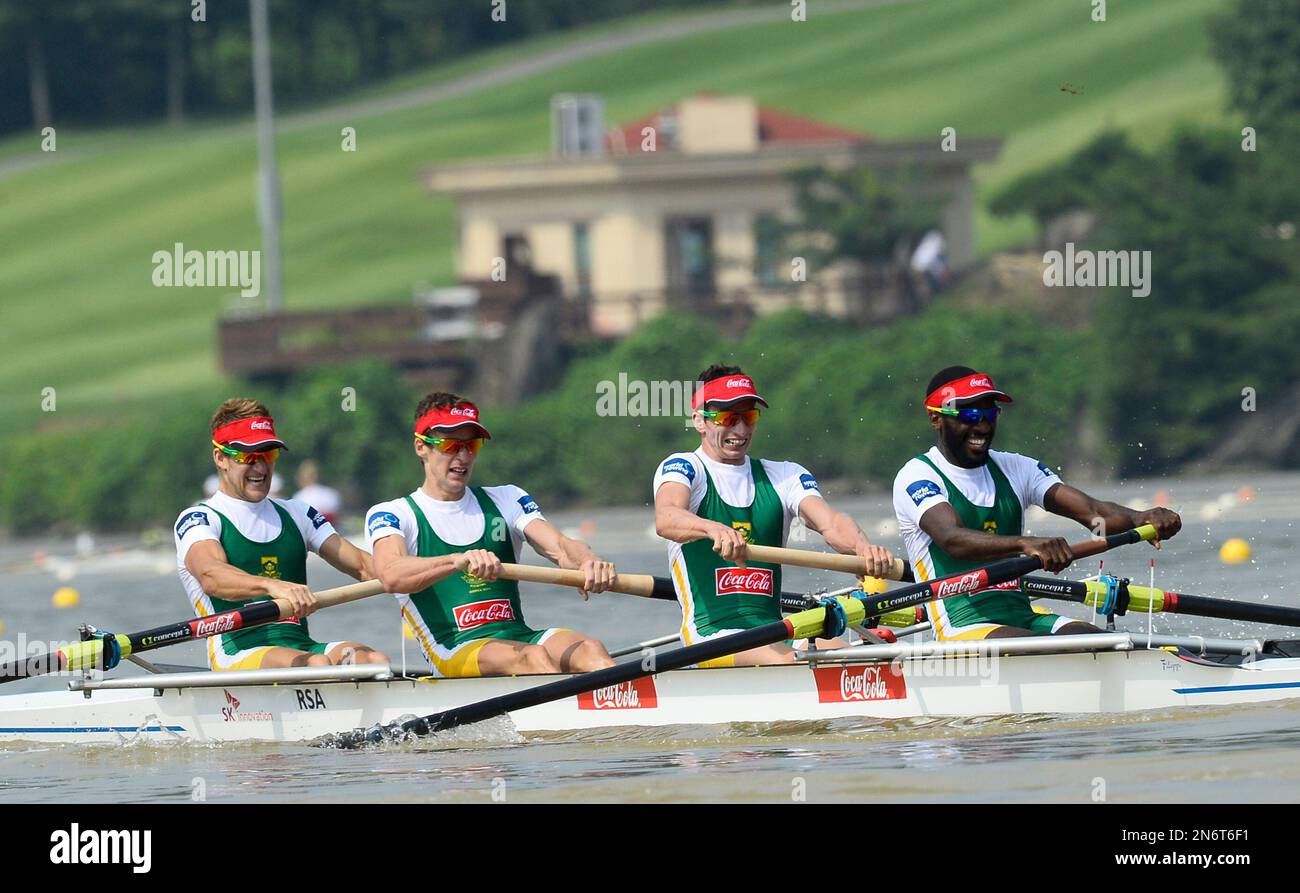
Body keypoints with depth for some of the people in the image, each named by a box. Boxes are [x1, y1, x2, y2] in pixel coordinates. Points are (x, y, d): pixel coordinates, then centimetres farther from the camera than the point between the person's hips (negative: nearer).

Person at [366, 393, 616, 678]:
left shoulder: (506, 500, 20)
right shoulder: (391, 515, 7)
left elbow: (559, 546, 3)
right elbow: (391, 576, -15)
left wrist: (588, 562, -23)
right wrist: (460, 561, -34)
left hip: (519, 635, 4)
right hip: (452, 652, -4)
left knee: (589, 649, -28)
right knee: (533, 657, -34)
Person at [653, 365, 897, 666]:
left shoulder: (784, 476, 17)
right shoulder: (681, 468, 3)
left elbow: (829, 523, -2)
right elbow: (665, 520, -21)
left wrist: (862, 547, -28)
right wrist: (713, 529, -45)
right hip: (713, 633, -5)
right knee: (786, 663, -35)